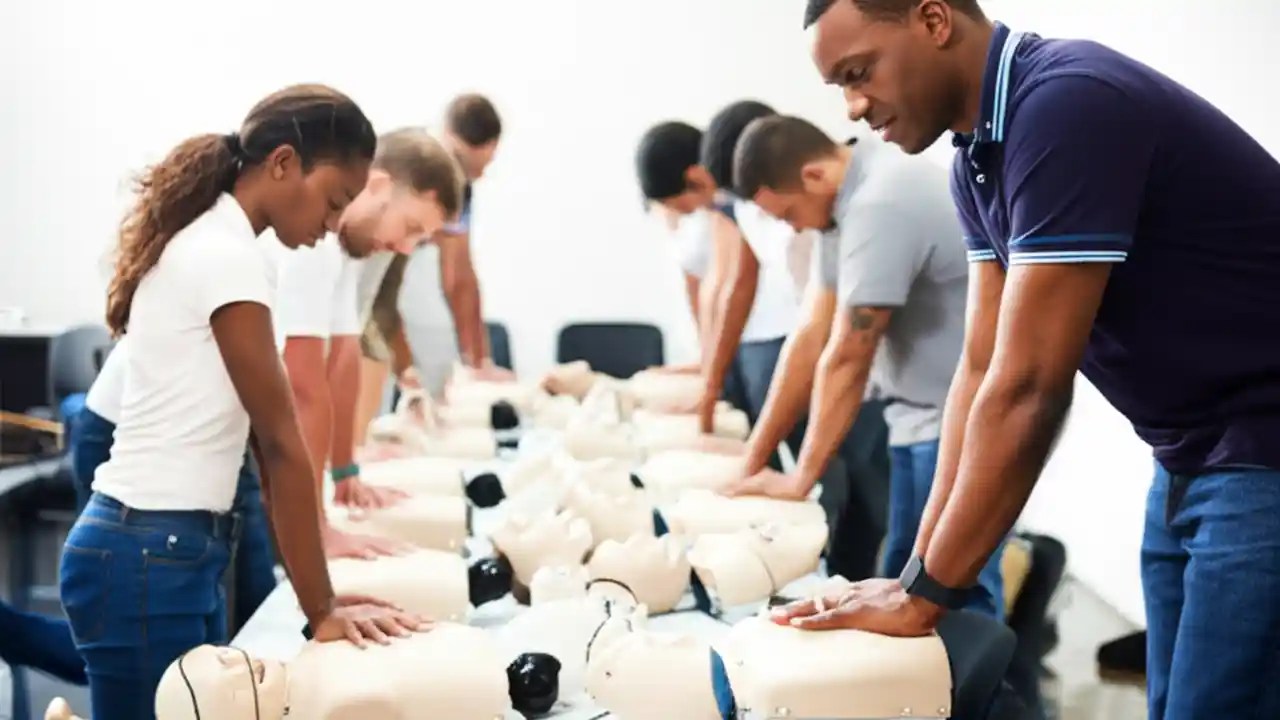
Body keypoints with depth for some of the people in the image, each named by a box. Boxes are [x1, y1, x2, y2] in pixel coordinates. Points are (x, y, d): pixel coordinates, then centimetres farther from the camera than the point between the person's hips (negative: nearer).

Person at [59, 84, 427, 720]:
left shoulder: (215, 246, 13)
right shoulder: (226, 255, -16)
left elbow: (261, 438, 11)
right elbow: (280, 441, -15)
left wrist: (317, 591, 8)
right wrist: (320, 610, -11)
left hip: (176, 549, 9)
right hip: (146, 556, -9)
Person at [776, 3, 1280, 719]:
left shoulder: (1068, 104, -23)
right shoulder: (981, 156, 6)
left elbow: (1027, 387, -24)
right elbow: (983, 370, 6)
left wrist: (925, 594, -18)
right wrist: (922, 571, 0)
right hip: (1193, 460, 9)